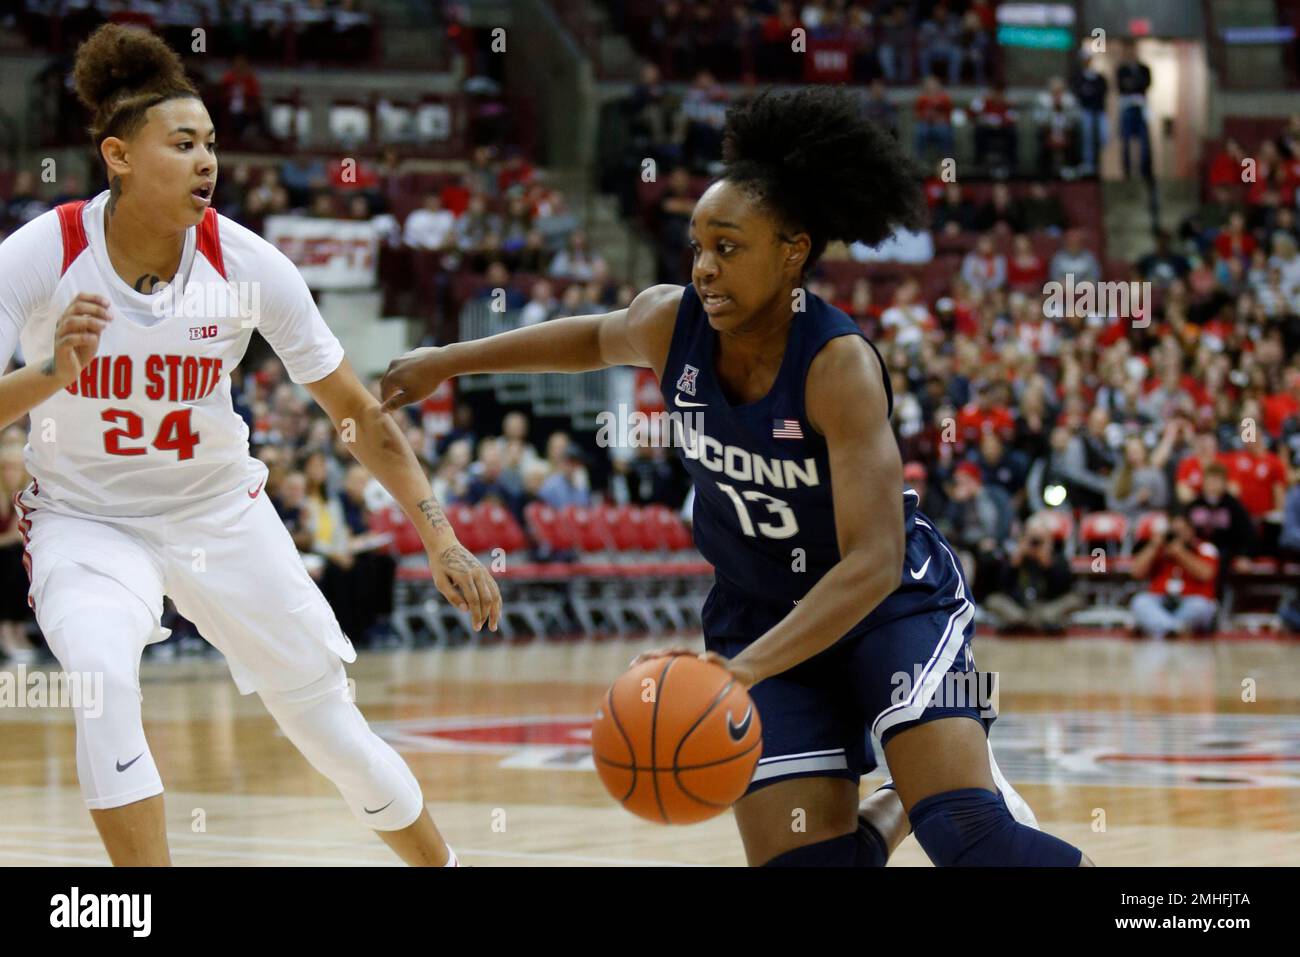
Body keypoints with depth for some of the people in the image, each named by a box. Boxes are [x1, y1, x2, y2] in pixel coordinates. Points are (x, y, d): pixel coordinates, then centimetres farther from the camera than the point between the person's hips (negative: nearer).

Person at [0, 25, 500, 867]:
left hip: (221, 511, 2)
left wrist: (441, 541, -14)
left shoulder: (247, 263, -16)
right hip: (86, 520, -2)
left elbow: (360, 413, -8)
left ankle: (443, 866, 29)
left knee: (331, 726, 4)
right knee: (102, 680, -31)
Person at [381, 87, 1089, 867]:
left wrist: (744, 669, -46)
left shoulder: (840, 364, -28)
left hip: (892, 601, -5)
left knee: (966, 834, -25)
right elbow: (596, 339, 15)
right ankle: (895, 810, 26)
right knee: (801, 855, -6)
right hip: (761, 614, 5)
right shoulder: (669, 322, -12)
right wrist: (447, 362, 20)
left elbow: (873, 562, -35)